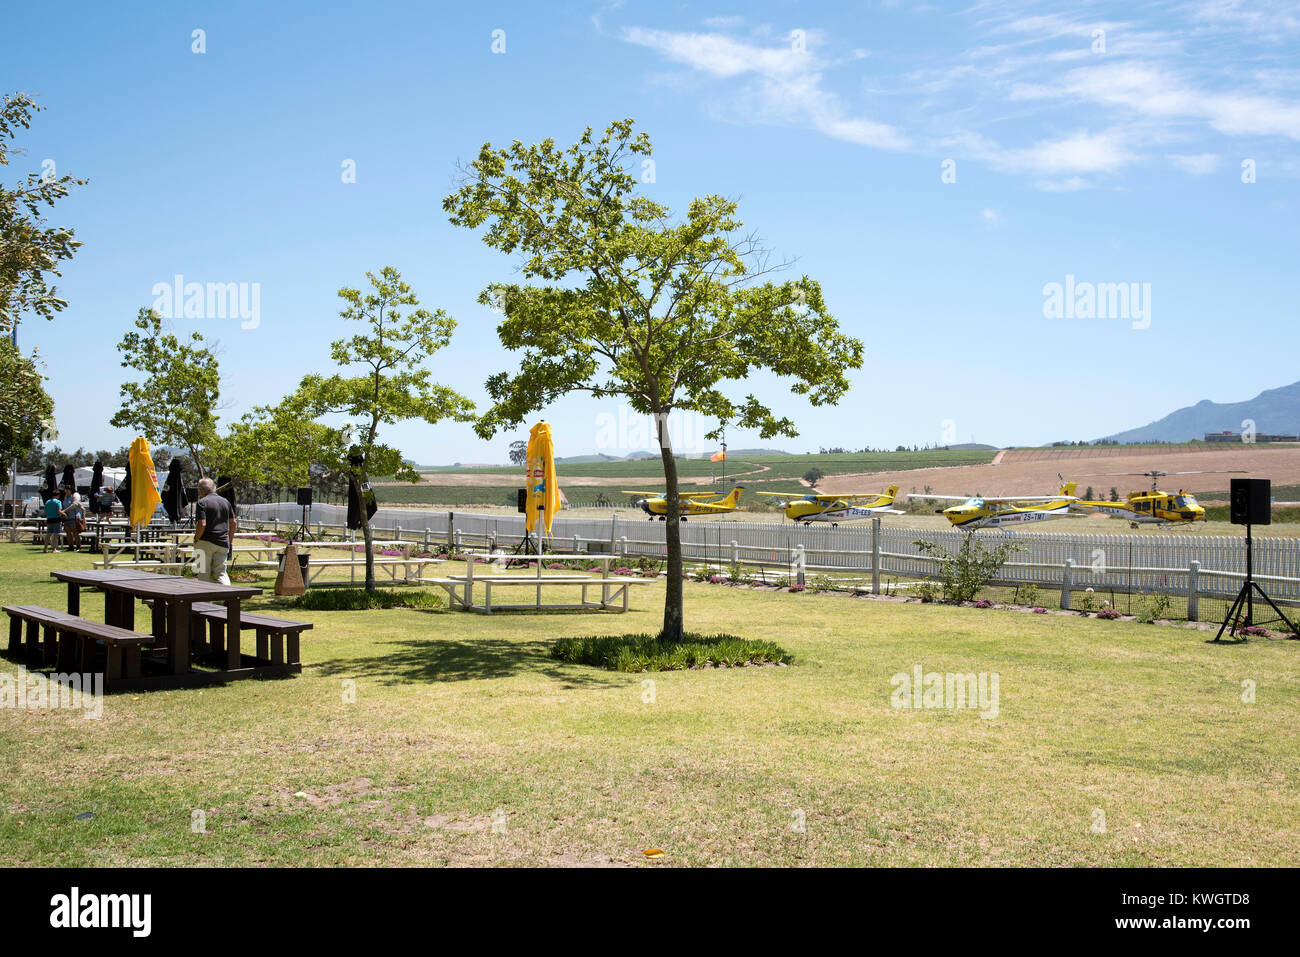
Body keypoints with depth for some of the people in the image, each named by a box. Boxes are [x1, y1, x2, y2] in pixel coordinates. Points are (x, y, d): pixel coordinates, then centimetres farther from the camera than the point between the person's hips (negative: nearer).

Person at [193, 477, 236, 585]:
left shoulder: (202, 502, -8)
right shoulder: (225, 502, 11)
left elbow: (202, 524, -17)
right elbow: (233, 523, 13)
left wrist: (196, 540, -5)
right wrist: (230, 541, 20)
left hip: (206, 543, -5)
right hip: (223, 543, 5)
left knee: (204, 574, 6)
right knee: (221, 572, 6)